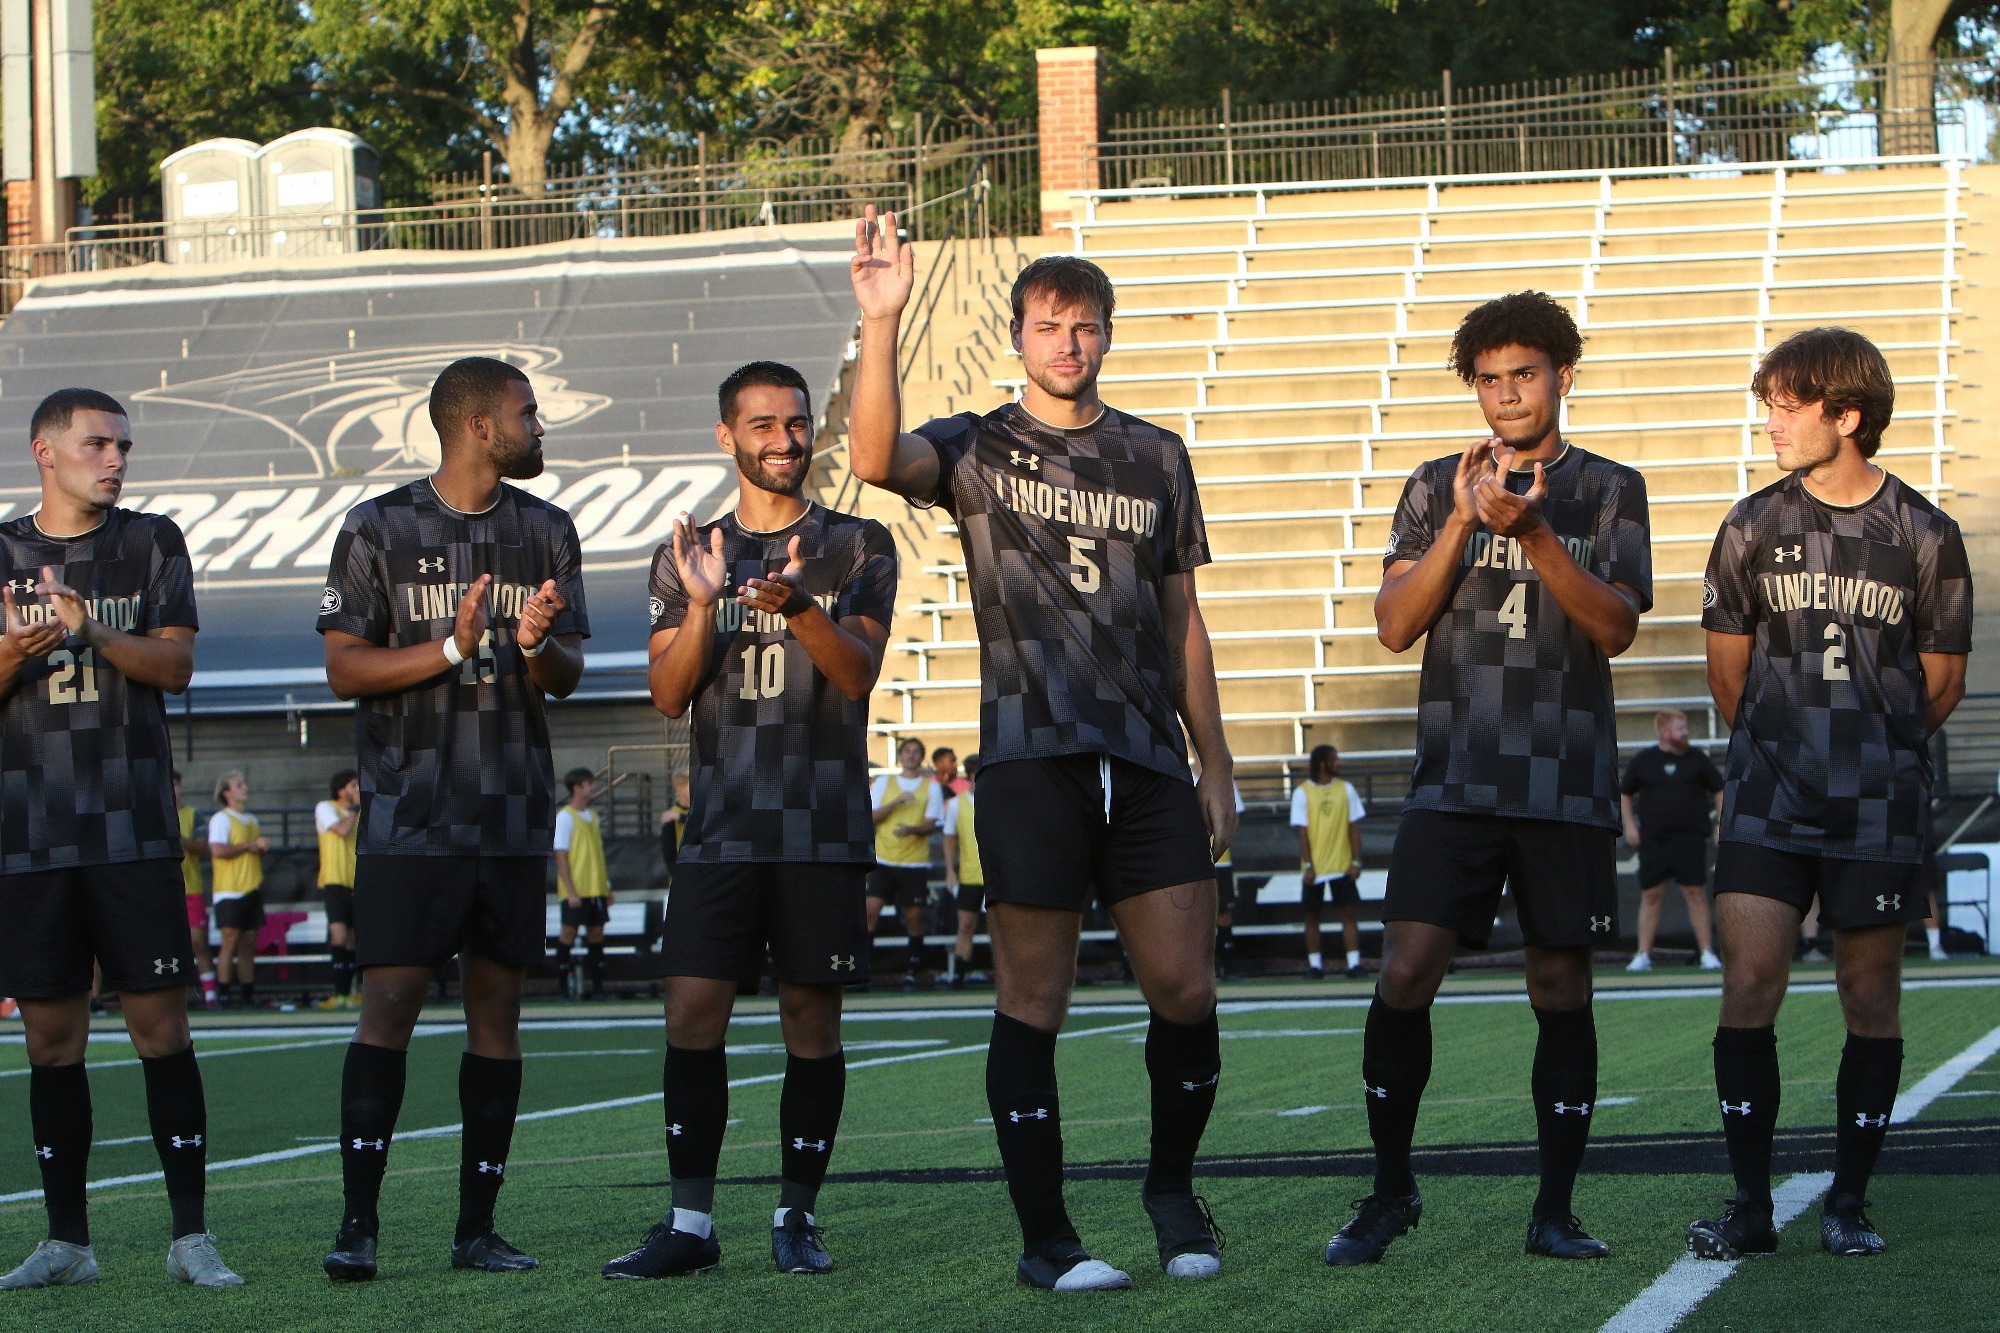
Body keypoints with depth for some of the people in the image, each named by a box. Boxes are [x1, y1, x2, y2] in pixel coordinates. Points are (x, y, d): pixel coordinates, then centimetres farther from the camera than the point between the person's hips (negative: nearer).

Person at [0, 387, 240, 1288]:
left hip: (134, 830, -1)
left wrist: (93, 634, -19)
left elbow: (176, 665, -2)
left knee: (160, 1023, -5)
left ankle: (191, 1236, -3)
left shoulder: (151, 543, 8)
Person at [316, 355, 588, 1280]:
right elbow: (345, 669, -4)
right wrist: (451, 649, -16)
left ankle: (477, 1228, 8)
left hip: (513, 812, 4)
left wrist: (538, 648, -12)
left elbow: (565, 679, 11)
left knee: (497, 1008, 3)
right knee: (389, 1004, -9)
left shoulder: (546, 532, 12)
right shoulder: (378, 530, 0)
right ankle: (357, 1223, -9)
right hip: (408, 813, -4)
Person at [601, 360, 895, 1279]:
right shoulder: (690, 556, 12)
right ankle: (690, 1224, -4)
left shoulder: (857, 547, 7)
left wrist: (797, 604, -24)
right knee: (692, 1014, -7)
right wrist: (702, 605, -12)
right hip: (722, 824, 1)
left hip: (824, 824, -1)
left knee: (811, 1014, -1)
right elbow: (668, 695, 5)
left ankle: (796, 1216, 7)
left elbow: (858, 673, -5)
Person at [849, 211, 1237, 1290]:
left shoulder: (1157, 458, 16)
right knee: (1034, 1001, -1)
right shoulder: (979, 451, 6)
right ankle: (1045, 1238, 5)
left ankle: (1173, 1190, 22)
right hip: (1030, 758, -3)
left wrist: (1213, 764, 14)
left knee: (1185, 991, -1)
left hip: (1149, 760, 3)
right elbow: (875, 457, -17)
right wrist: (880, 322, -29)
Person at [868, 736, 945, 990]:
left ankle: (911, 972, 7)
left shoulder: (931, 787, 7)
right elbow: (871, 816, 2)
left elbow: (932, 824, 0)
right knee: (870, 910, -11)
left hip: (915, 862, 0)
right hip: (884, 860, 0)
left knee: (914, 916, -1)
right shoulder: (884, 783, 11)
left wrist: (911, 829, -20)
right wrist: (896, 802, -13)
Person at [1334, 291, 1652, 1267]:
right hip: (1455, 777, 0)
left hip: (1568, 783, 0)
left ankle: (1554, 1210, 10)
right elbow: (1395, 624, 1)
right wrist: (1462, 524, -12)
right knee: (1404, 975, -9)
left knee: (1560, 986, 2)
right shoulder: (1438, 487, 11)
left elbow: (1615, 627, -4)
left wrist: (1533, 532, -18)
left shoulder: (1609, 490, 8)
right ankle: (1390, 1190, 6)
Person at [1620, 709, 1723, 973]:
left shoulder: (1697, 760, 5)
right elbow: (1625, 794, 15)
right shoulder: (1643, 760, 6)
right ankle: (1643, 955, 6)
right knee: (1650, 895, 1)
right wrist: (1629, 825, 5)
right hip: (1653, 840, 1)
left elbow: (1719, 790, 12)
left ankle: (1707, 953, -1)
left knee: (1696, 894, -5)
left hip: (1690, 839, -1)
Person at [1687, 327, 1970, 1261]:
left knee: (1871, 999, 3)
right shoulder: (1753, 527, 3)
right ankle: (1750, 1207, -3)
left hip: (1881, 805, -1)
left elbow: (1942, 682, 8)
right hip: (1768, 796, 1)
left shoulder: (1925, 537, -2)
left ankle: (1849, 1203, 12)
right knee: (1748, 989, -8)